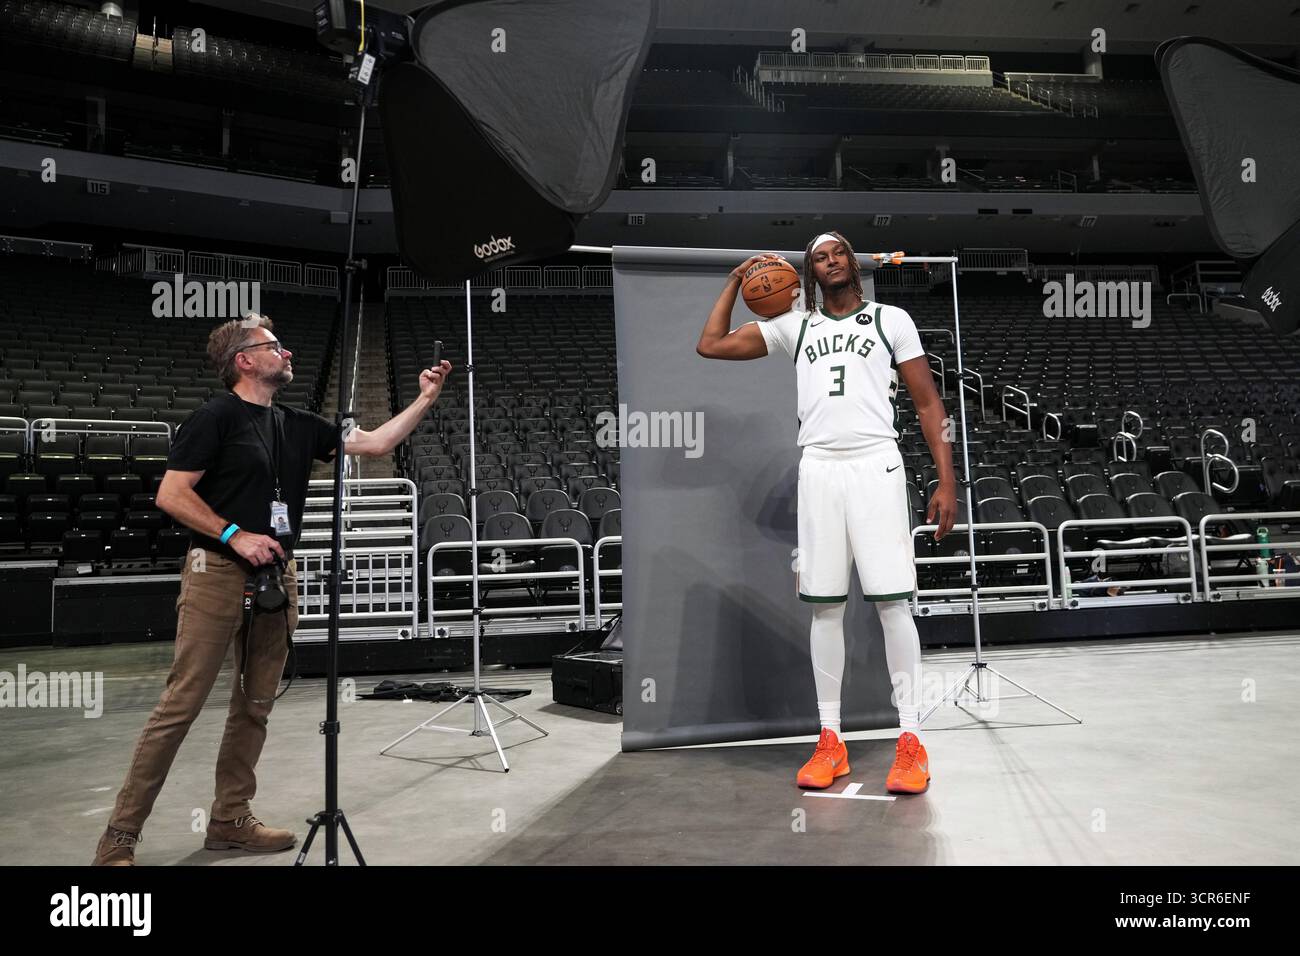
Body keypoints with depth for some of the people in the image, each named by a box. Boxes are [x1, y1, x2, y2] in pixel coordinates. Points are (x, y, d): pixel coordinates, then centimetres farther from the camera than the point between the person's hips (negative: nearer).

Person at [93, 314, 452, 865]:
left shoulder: (297, 426, 14)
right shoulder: (217, 416, -5)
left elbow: (375, 443, 13)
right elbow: (171, 495, -9)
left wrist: (425, 399, 8)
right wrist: (235, 535, -16)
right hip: (217, 572, -7)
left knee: (255, 706, 10)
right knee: (180, 705, -7)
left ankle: (230, 820, 22)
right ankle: (119, 836, 3)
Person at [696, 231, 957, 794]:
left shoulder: (891, 319, 9)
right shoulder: (794, 326, 16)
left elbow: (928, 403, 6)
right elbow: (711, 345, 13)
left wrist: (946, 481, -2)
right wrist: (737, 281, 13)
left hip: (876, 466, -2)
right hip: (818, 469, 3)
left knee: (892, 602, -7)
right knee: (824, 605, 3)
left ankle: (910, 740, 1)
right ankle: (830, 741, 11)